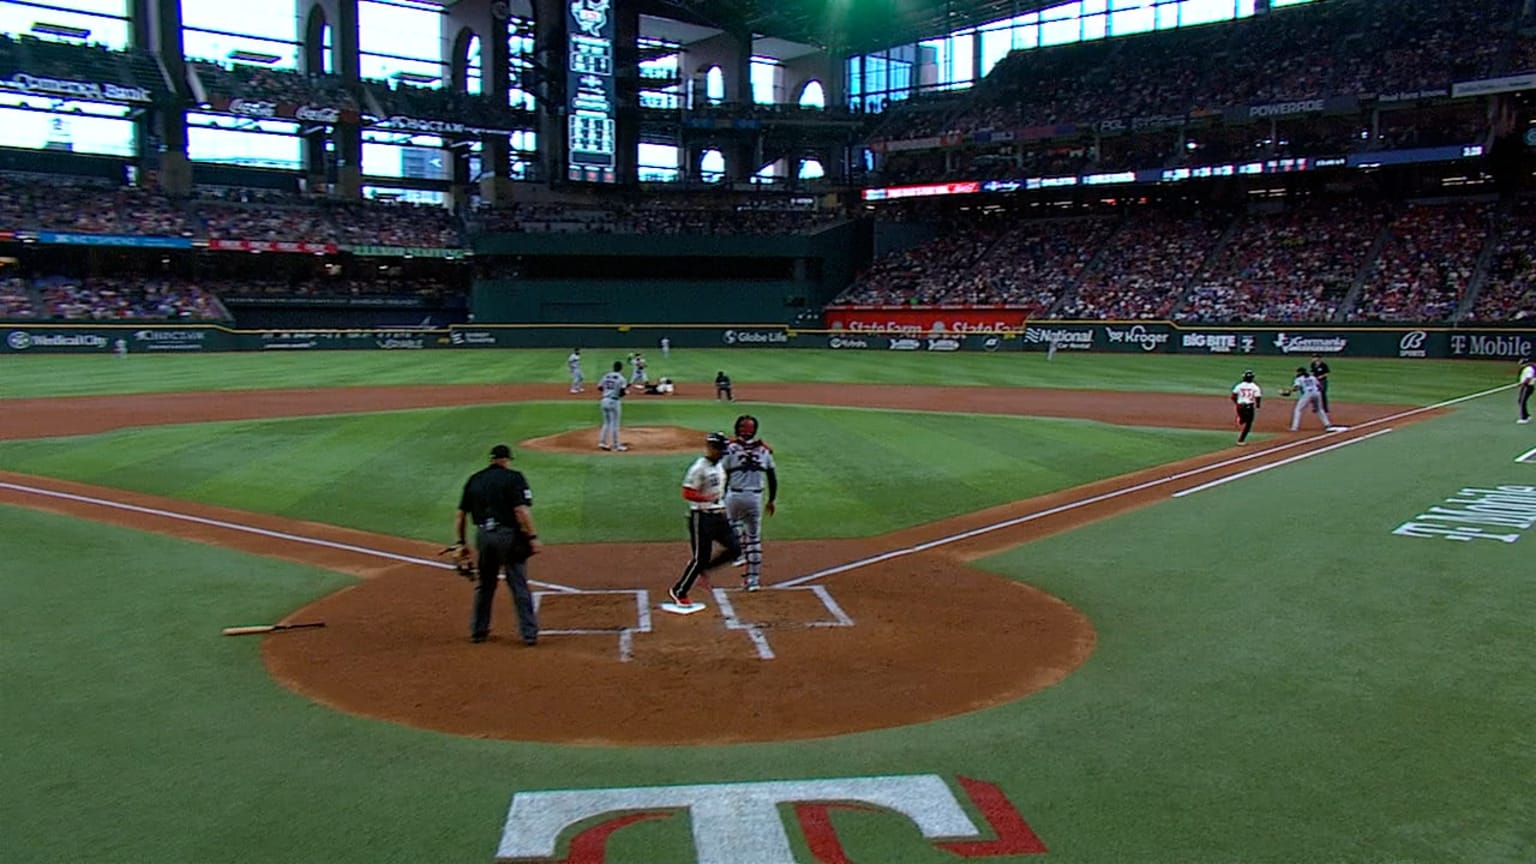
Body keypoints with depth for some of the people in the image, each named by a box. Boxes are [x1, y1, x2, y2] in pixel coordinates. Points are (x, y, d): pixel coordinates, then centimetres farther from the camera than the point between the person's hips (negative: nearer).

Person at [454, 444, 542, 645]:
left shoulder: (474, 479, 11)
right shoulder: (513, 477, -4)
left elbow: (460, 514, 11)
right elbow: (521, 510, -15)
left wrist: (460, 542, 17)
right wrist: (533, 537, -14)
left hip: (482, 536, 4)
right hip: (508, 535, -4)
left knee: (484, 585, 19)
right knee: (519, 586, 2)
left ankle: (478, 631, 27)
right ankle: (529, 633, 4)